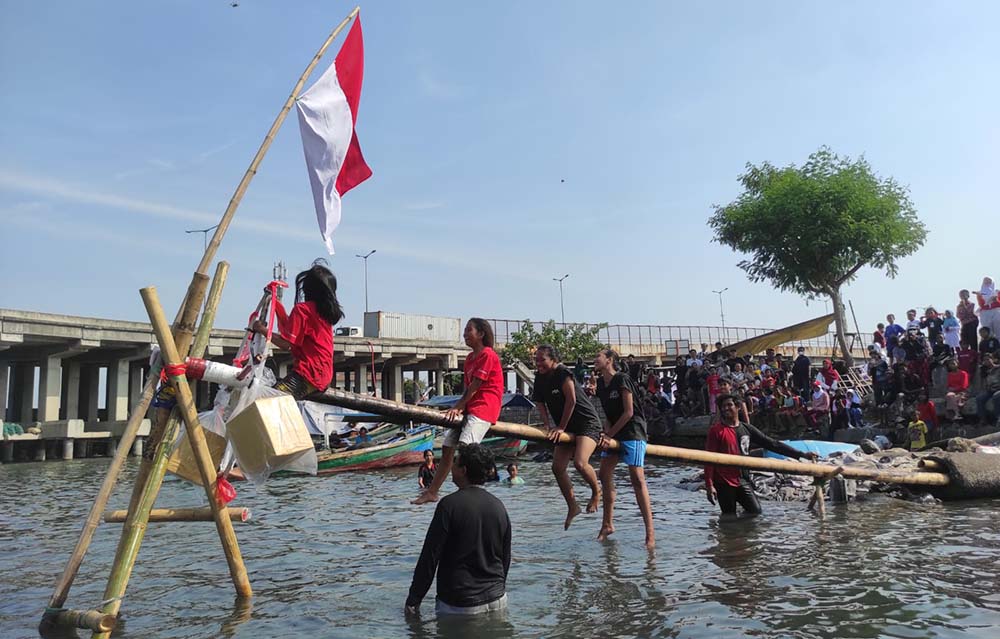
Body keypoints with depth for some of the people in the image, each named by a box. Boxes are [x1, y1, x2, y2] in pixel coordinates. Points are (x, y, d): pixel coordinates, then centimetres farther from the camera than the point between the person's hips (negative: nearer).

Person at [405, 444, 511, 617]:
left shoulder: (450, 504, -14)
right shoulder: (499, 507, 4)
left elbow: (430, 556, -13)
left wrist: (413, 600, -6)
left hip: (458, 604, -5)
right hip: (497, 600, 5)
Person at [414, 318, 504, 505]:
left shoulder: (488, 354, -9)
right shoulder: (470, 357, 19)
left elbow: (474, 386, -13)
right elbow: (468, 387, 13)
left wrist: (457, 407, -12)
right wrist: (460, 407, -3)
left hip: (484, 407, -10)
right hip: (470, 408, 10)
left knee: (464, 447, -25)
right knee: (447, 447, 8)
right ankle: (432, 492, 15)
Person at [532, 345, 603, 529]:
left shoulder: (563, 374, -18)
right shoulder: (540, 378, 4)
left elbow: (571, 400, -20)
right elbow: (540, 403, 7)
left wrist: (561, 427, -15)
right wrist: (548, 426, -5)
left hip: (587, 423, -8)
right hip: (566, 428, 8)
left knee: (580, 462, -26)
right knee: (557, 467, 0)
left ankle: (596, 492, 4)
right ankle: (572, 507, 14)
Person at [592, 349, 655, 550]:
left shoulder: (622, 381, -13)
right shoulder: (601, 384, 10)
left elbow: (628, 412, -15)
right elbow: (608, 414, 12)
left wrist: (609, 434, -12)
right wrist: (606, 432, -6)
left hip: (632, 431, -8)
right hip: (614, 432, 8)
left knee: (637, 478, -14)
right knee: (605, 474, 5)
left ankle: (650, 533, -13)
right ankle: (608, 524, 17)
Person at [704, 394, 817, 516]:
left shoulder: (746, 429, 8)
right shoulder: (716, 430, -5)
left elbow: (772, 444, 9)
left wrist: (801, 455, 5)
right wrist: (709, 485, -16)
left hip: (744, 480, 5)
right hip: (724, 482, -5)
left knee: (756, 511, -2)